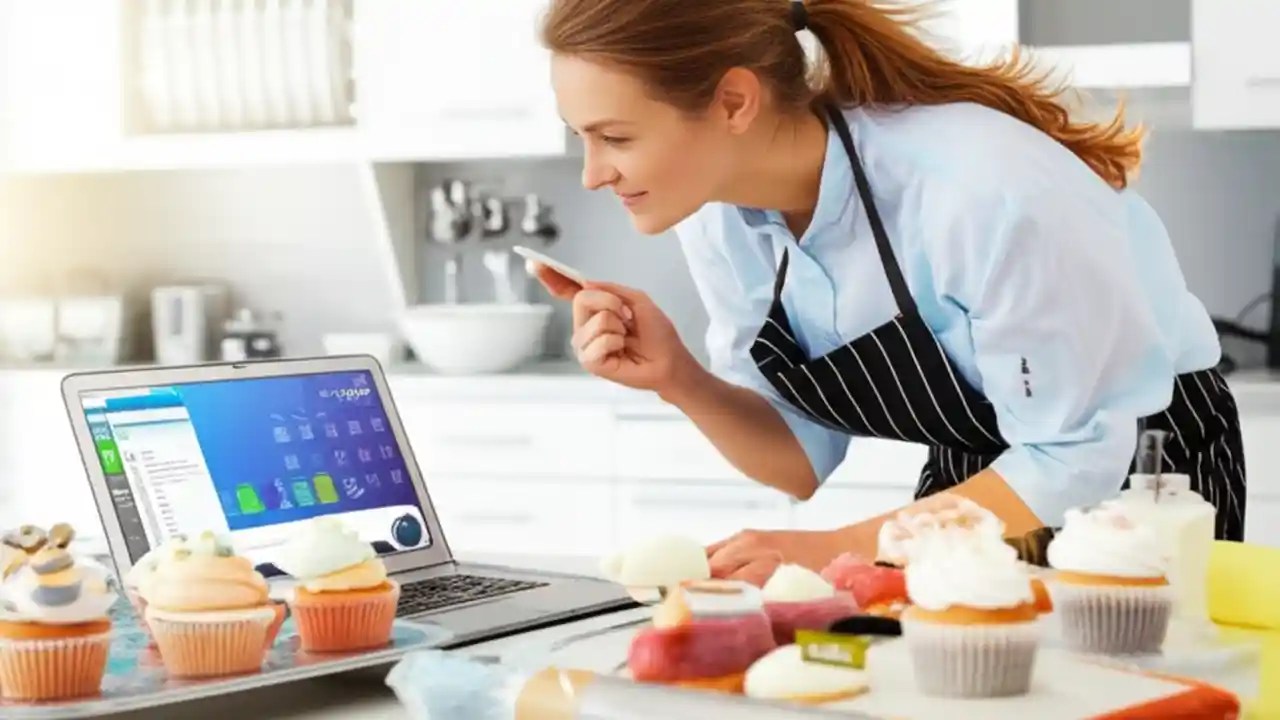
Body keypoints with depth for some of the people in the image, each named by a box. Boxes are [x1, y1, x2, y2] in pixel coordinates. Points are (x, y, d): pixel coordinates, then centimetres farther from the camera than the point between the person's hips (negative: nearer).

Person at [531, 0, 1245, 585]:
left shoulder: (986, 193, -35)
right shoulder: (717, 214, -13)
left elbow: (1075, 461, -26)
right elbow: (803, 459, -4)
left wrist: (840, 549, -30)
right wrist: (679, 380, -22)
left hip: (1144, 471, -5)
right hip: (980, 488, 6)